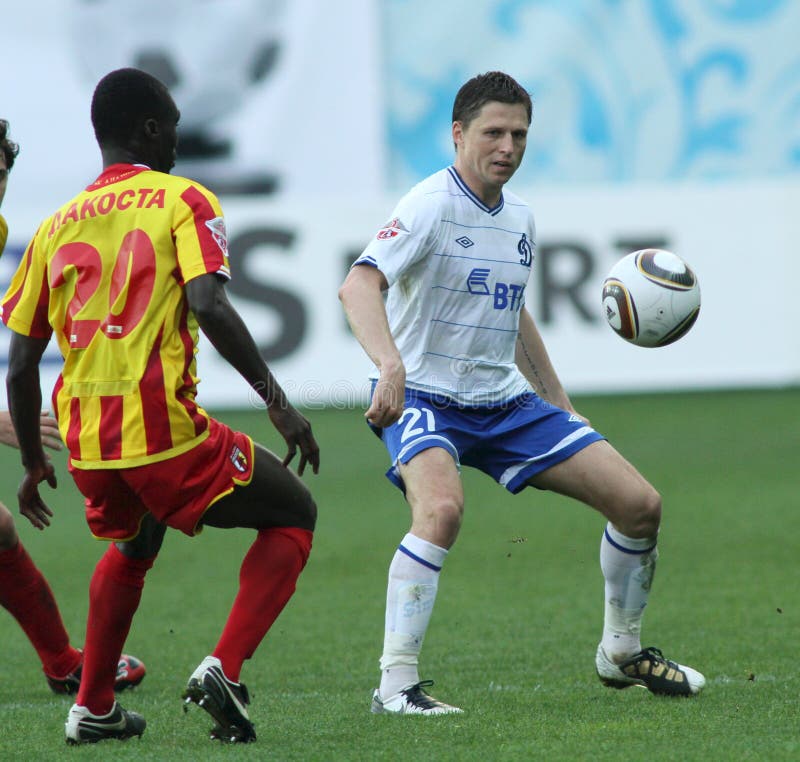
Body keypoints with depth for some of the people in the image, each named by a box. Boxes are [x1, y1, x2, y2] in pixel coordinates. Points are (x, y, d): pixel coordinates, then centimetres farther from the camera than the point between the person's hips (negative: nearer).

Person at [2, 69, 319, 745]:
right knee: (293, 515, 14)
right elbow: (210, 307, -17)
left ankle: (93, 707, 32)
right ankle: (222, 669, -4)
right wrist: (278, 402, -14)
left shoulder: (57, 226, 14)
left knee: (131, 544, 35)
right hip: (163, 429, -6)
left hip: (85, 444, 6)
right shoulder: (183, 201, -1)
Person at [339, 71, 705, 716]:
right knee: (443, 507, -38)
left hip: (506, 403, 7)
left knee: (640, 504, 2)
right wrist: (390, 365, -47)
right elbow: (359, 285, -30)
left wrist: (560, 405, 27)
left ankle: (622, 654, 25)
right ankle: (396, 685, -30)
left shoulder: (520, 218, 9)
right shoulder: (432, 207, -15)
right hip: (424, 400, -7)